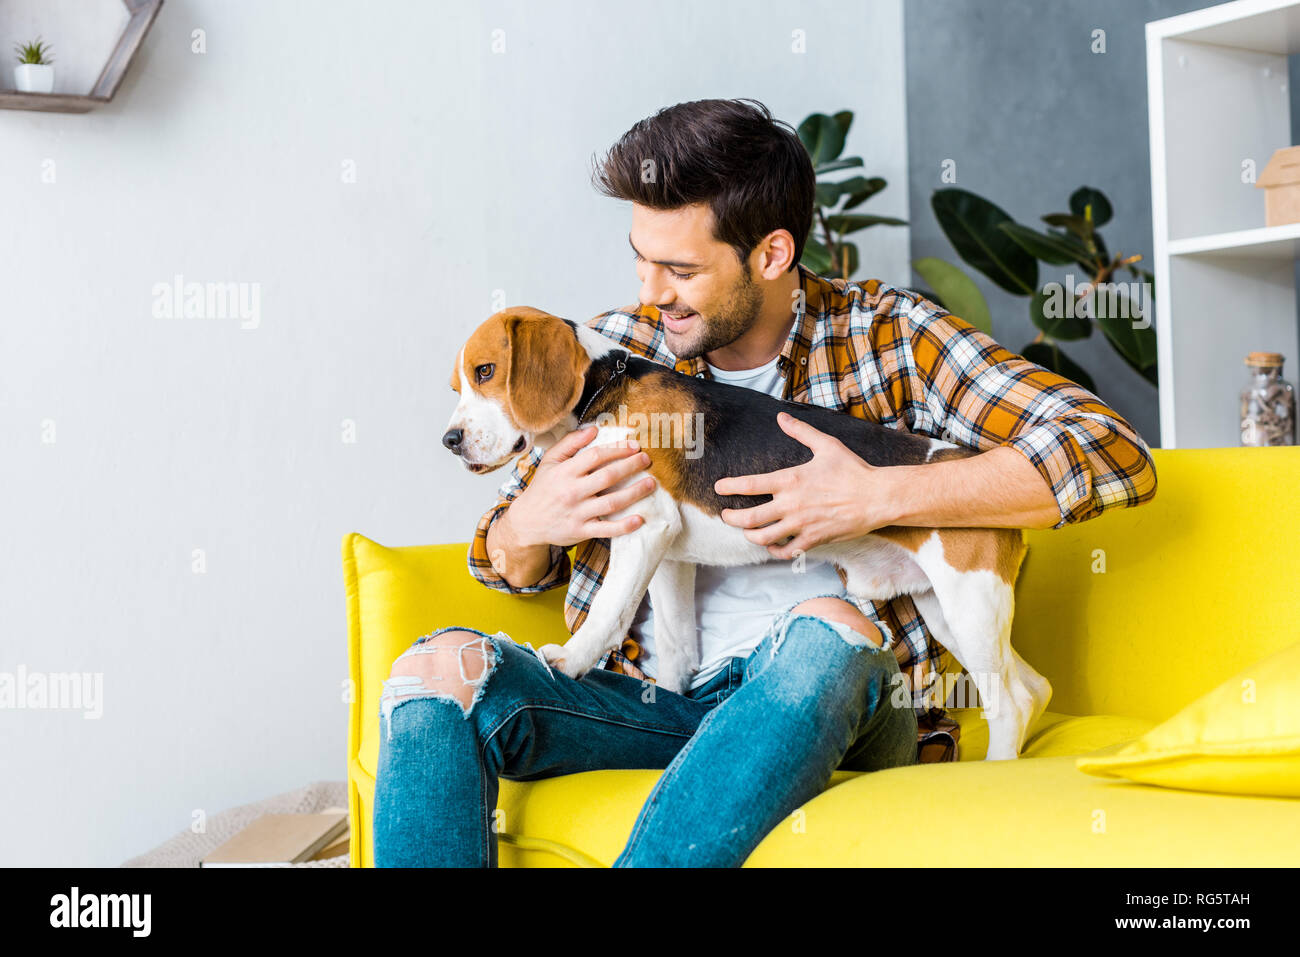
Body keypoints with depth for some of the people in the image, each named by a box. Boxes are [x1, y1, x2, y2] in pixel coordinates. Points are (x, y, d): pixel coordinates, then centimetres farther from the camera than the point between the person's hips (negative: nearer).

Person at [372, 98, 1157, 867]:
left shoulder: (884, 333, 0)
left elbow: (1116, 456, -10)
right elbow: (507, 566, 17)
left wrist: (881, 496, -20)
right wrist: (531, 525, -9)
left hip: (832, 695, -3)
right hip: (645, 699, 3)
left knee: (826, 630, -38)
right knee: (440, 669, -23)